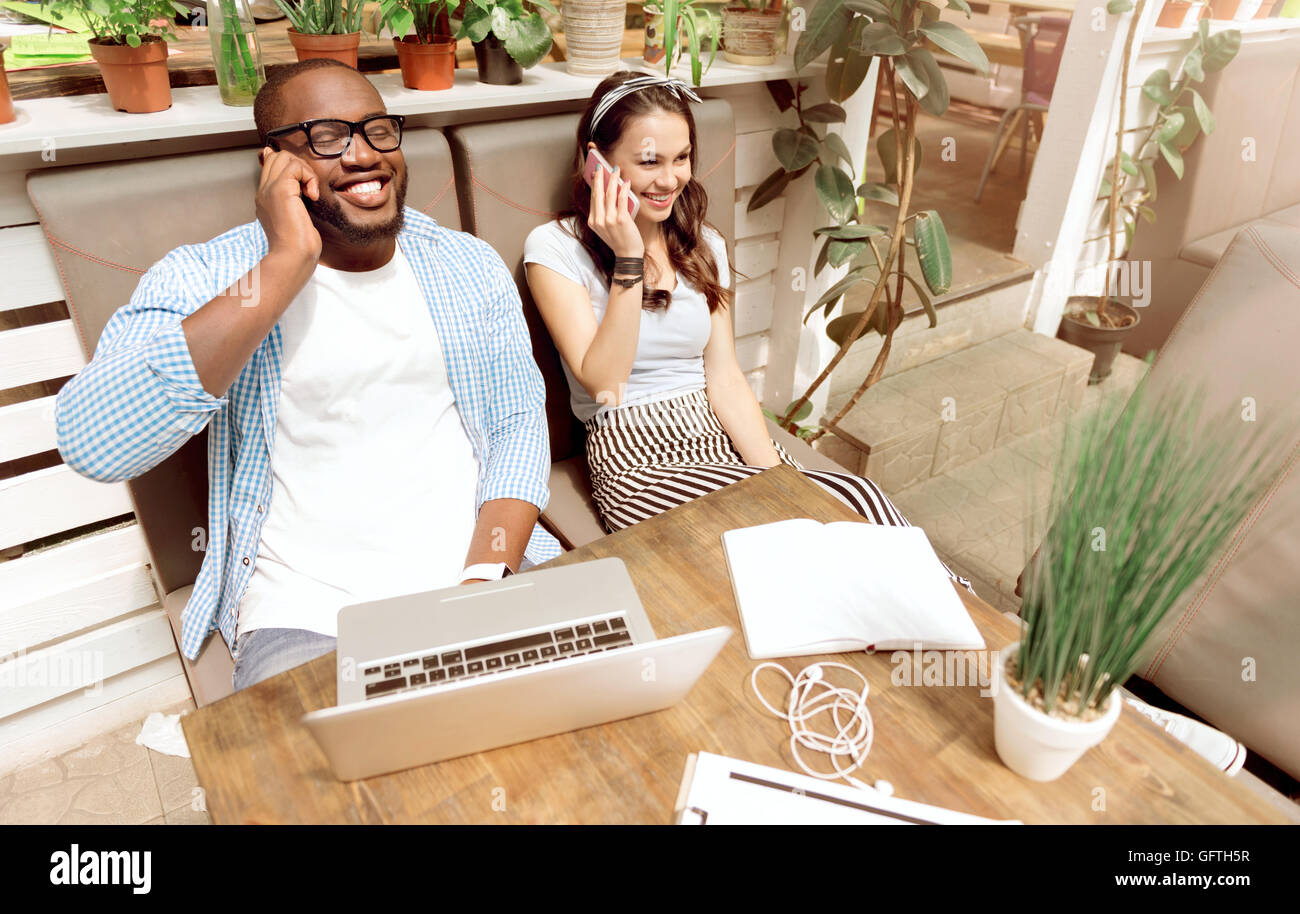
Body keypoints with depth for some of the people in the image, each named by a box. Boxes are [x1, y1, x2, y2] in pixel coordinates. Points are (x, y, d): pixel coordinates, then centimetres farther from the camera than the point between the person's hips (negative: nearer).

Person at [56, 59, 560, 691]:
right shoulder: (202, 278, -3)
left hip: (477, 570, 3)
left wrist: (486, 578, -12)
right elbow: (95, 447, -18)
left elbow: (519, 423, 4)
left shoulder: (470, 265, 7)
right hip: (306, 612, -2)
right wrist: (288, 264, -19)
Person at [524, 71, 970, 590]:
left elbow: (725, 379, 8)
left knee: (856, 500, -25)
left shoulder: (703, 244, 14)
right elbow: (602, 382, -11)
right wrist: (627, 261, -16)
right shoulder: (555, 247, -2)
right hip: (636, 457, -4)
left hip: (724, 437, 5)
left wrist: (777, 475, -6)